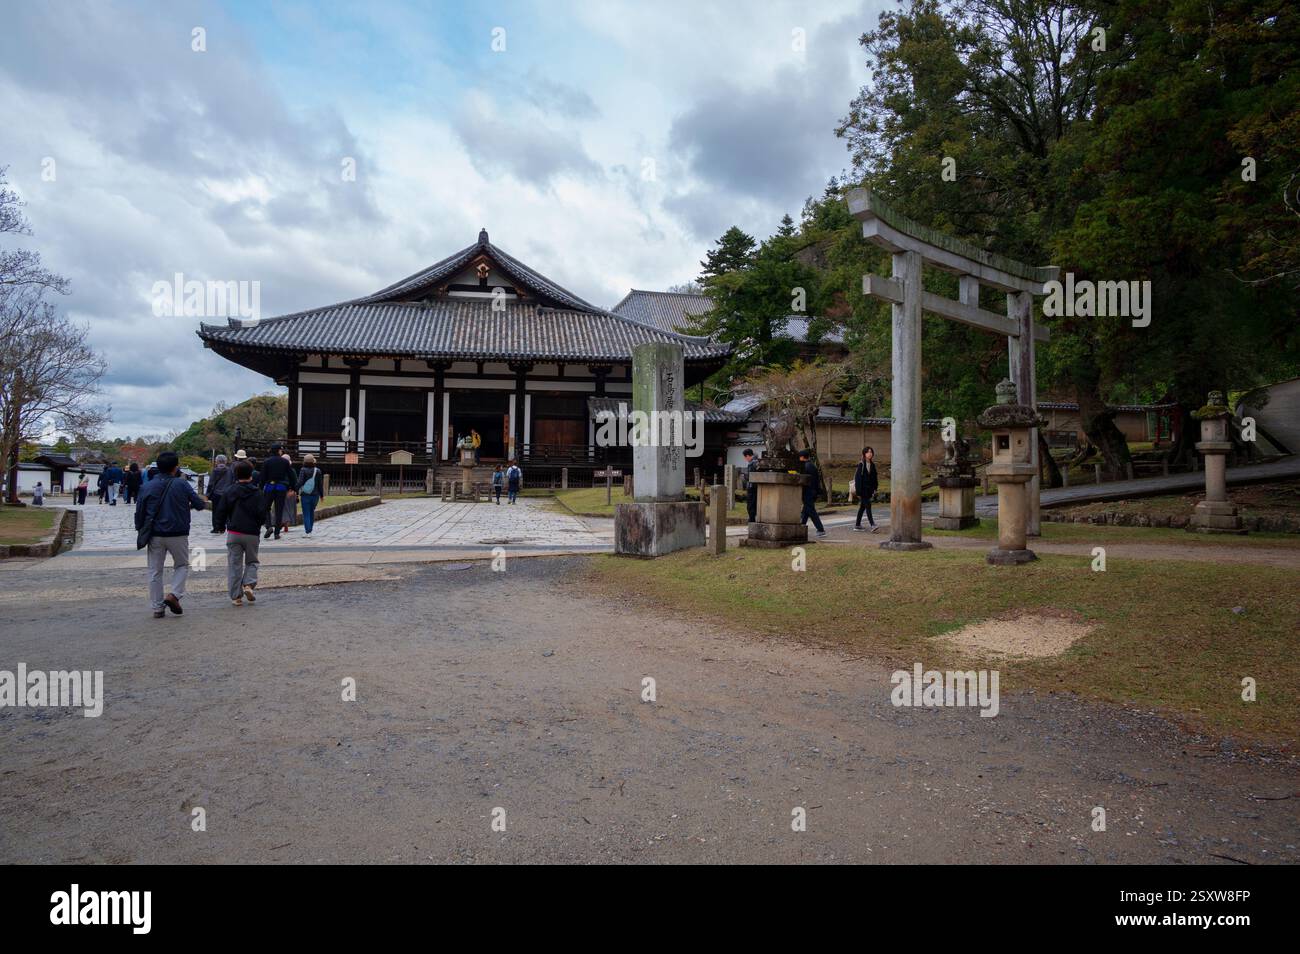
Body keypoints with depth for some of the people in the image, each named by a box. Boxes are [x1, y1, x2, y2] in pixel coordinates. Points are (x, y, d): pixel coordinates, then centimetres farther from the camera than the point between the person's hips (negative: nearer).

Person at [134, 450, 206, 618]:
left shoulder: (148, 487, 0)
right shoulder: (182, 484, -7)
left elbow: (139, 511, 4)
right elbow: (199, 504, -2)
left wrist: (140, 530, 17)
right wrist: (191, 505, 21)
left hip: (155, 536, 2)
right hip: (178, 535, -2)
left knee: (155, 571, 10)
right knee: (182, 565, 16)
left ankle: (157, 608, 12)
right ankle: (174, 594, -5)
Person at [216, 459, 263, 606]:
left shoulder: (228, 491, -1)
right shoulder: (257, 492, -4)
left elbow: (221, 511, -1)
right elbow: (262, 513, -7)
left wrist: (223, 525, 16)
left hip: (233, 533, 1)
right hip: (252, 533, 0)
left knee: (234, 565, 7)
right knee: (252, 561, 17)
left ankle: (236, 596, 5)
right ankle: (249, 584, -7)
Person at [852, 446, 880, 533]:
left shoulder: (872, 464, 9)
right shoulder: (861, 464, -10)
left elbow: (875, 477, 14)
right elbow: (857, 478, -12)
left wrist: (874, 489, 8)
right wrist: (858, 492, -15)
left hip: (869, 489, 7)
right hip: (862, 489, -6)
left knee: (862, 506, 12)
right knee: (867, 506, -13)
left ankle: (857, 525, 20)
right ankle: (872, 525, -19)